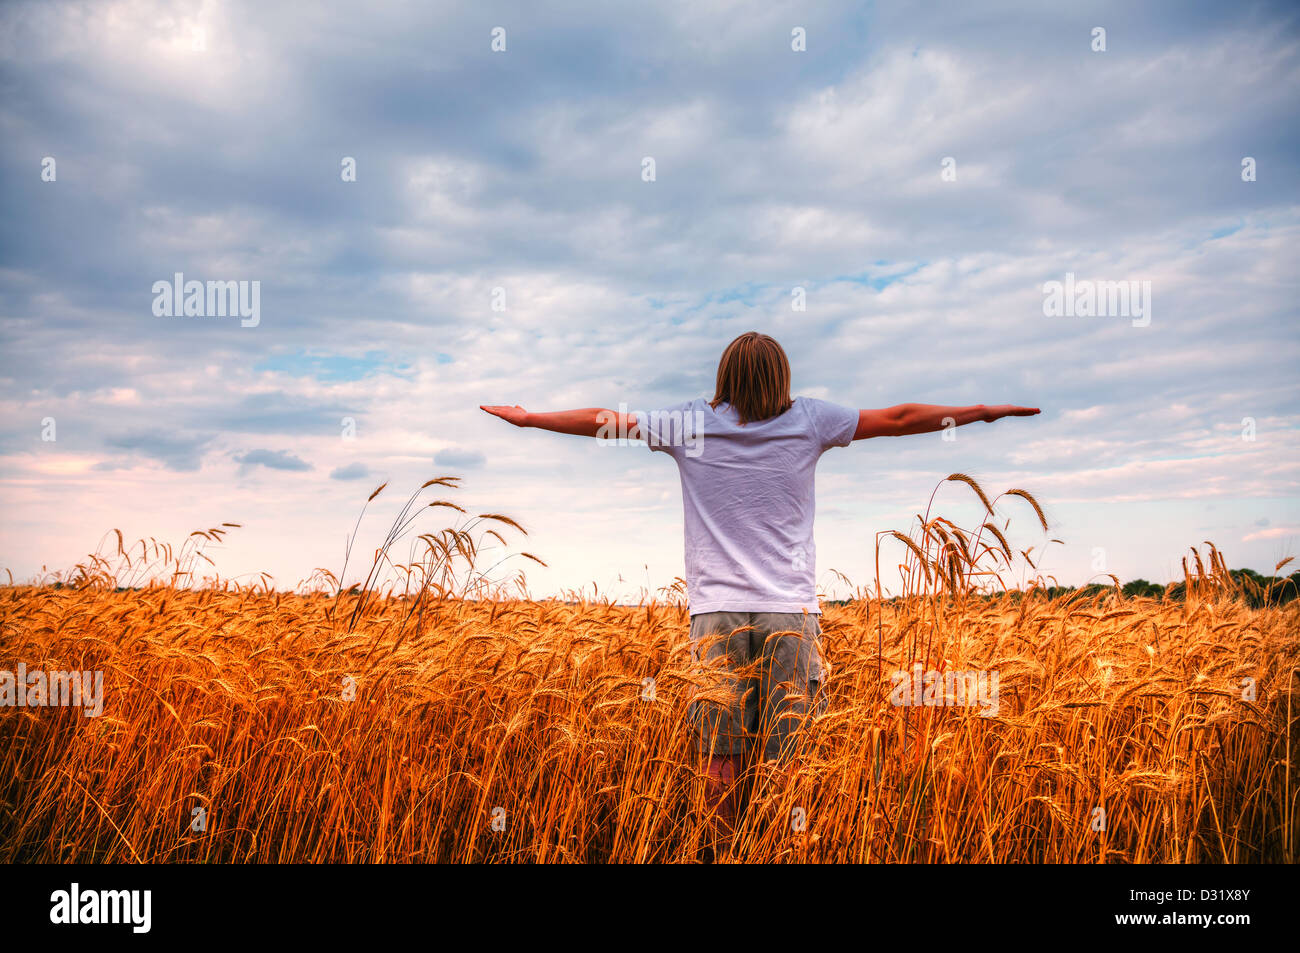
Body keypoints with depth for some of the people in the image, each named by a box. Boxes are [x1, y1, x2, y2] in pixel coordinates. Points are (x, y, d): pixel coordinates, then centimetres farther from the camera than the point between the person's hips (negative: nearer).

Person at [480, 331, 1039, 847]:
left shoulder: (690, 424, 6)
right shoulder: (809, 420, 5)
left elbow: (600, 420, 14)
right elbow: (900, 418, 13)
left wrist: (526, 418, 28)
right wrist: (987, 411, 24)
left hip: (717, 611, 1)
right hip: (789, 611, 0)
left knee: (722, 757, 3)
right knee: (785, 757, 2)